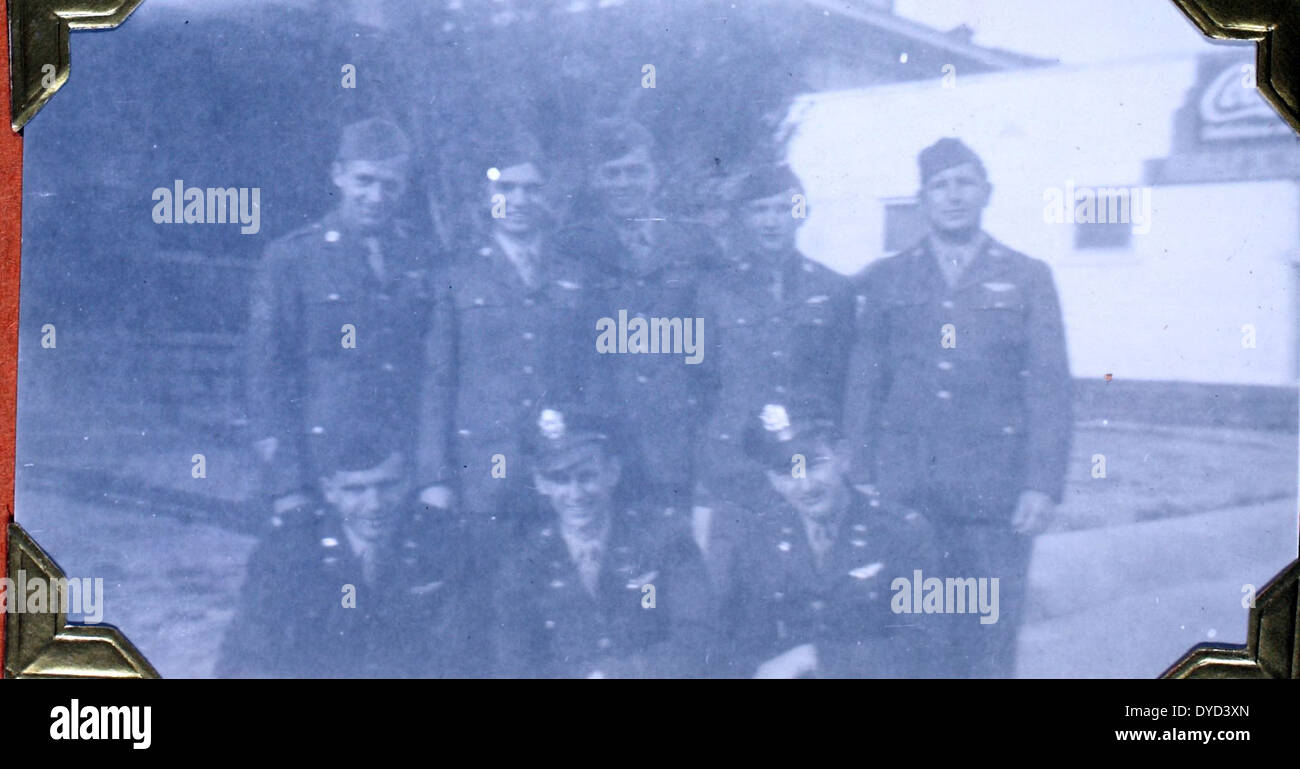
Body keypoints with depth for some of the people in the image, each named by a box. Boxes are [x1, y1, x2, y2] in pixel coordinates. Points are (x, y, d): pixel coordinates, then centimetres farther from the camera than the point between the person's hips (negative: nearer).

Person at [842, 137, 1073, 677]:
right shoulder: (885, 280, 13)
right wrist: (860, 480, 3)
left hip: (993, 491, -1)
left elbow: (1049, 388, 3)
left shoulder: (1027, 279, 9)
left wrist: (1043, 485, -6)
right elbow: (863, 386, 11)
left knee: (987, 649, -1)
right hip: (901, 490, 1)